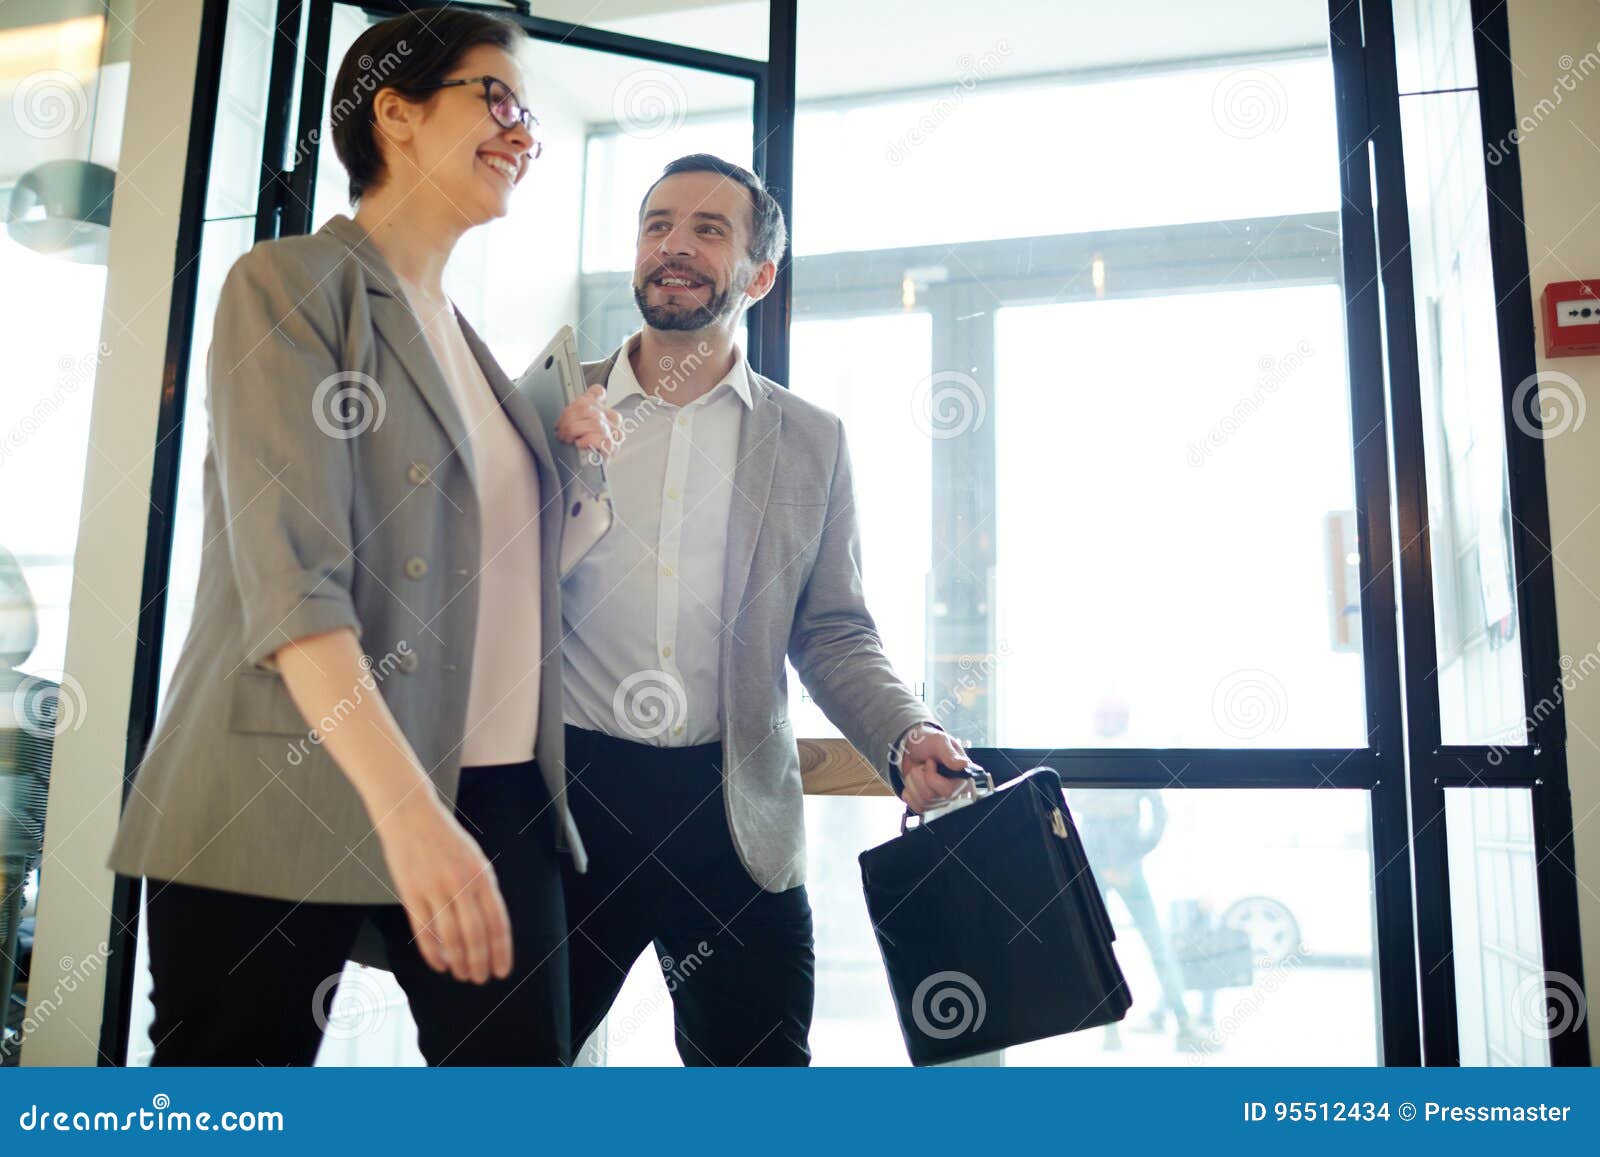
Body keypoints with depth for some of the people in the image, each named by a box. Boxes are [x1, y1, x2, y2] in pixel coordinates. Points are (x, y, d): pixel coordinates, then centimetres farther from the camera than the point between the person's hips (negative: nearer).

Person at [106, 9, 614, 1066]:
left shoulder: (468, 343, 18)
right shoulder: (292, 285, -4)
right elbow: (289, 569, -18)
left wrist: (579, 474, 6)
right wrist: (405, 804, -30)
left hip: (492, 793, 7)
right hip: (295, 799, -6)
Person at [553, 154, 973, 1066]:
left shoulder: (811, 441, 8)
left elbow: (834, 632, 8)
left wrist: (906, 735, -11)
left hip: (736, 815, 1)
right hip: (568, 790, 0)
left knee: (760, 1059, 9)